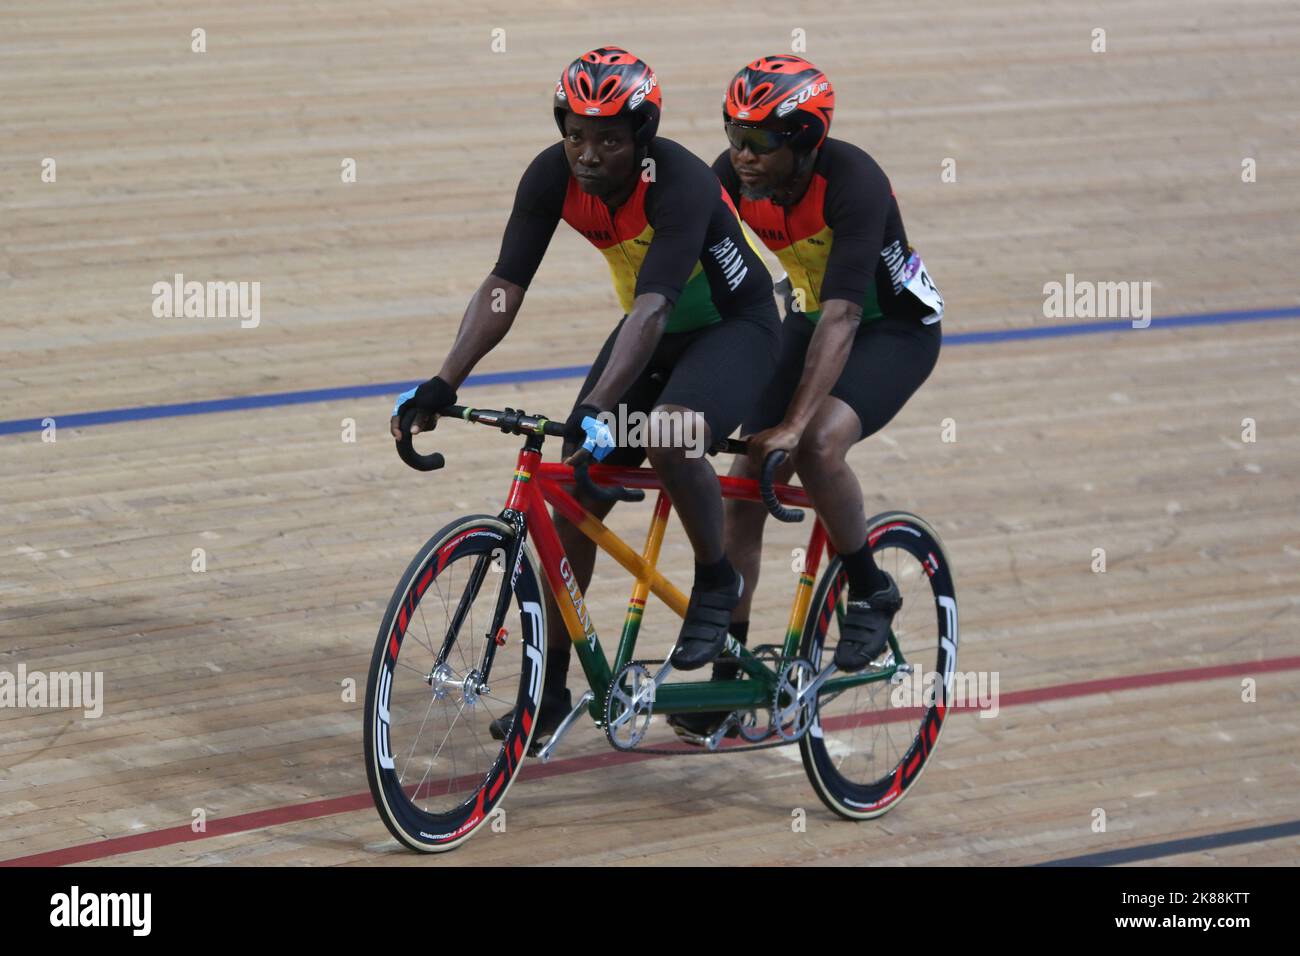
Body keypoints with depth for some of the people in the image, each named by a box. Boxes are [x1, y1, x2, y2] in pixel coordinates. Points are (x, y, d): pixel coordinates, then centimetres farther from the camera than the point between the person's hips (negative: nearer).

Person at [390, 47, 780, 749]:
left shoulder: (681, 185, -32)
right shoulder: (554, 176, -16)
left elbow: (652, 306, -42)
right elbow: (504, 287, -20)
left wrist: (597, 411, -54)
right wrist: (442, 386, -32)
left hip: (734, 329, -6)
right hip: (652, 333, 6)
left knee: (669, 435, -35)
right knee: (573, 497, -4)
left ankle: (716, 581, -8)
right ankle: (551, 687, 6)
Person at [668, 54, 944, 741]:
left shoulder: (853, 182, -33)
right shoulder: (733, 176, -16)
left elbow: (840, 314, -38)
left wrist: (794, 424, -45)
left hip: (896, 329, -6)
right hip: (807, 318, 6)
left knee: (817, 447, -32)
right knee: (745, 486, -6)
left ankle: (871, 593, -7)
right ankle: (726, 677, 2)